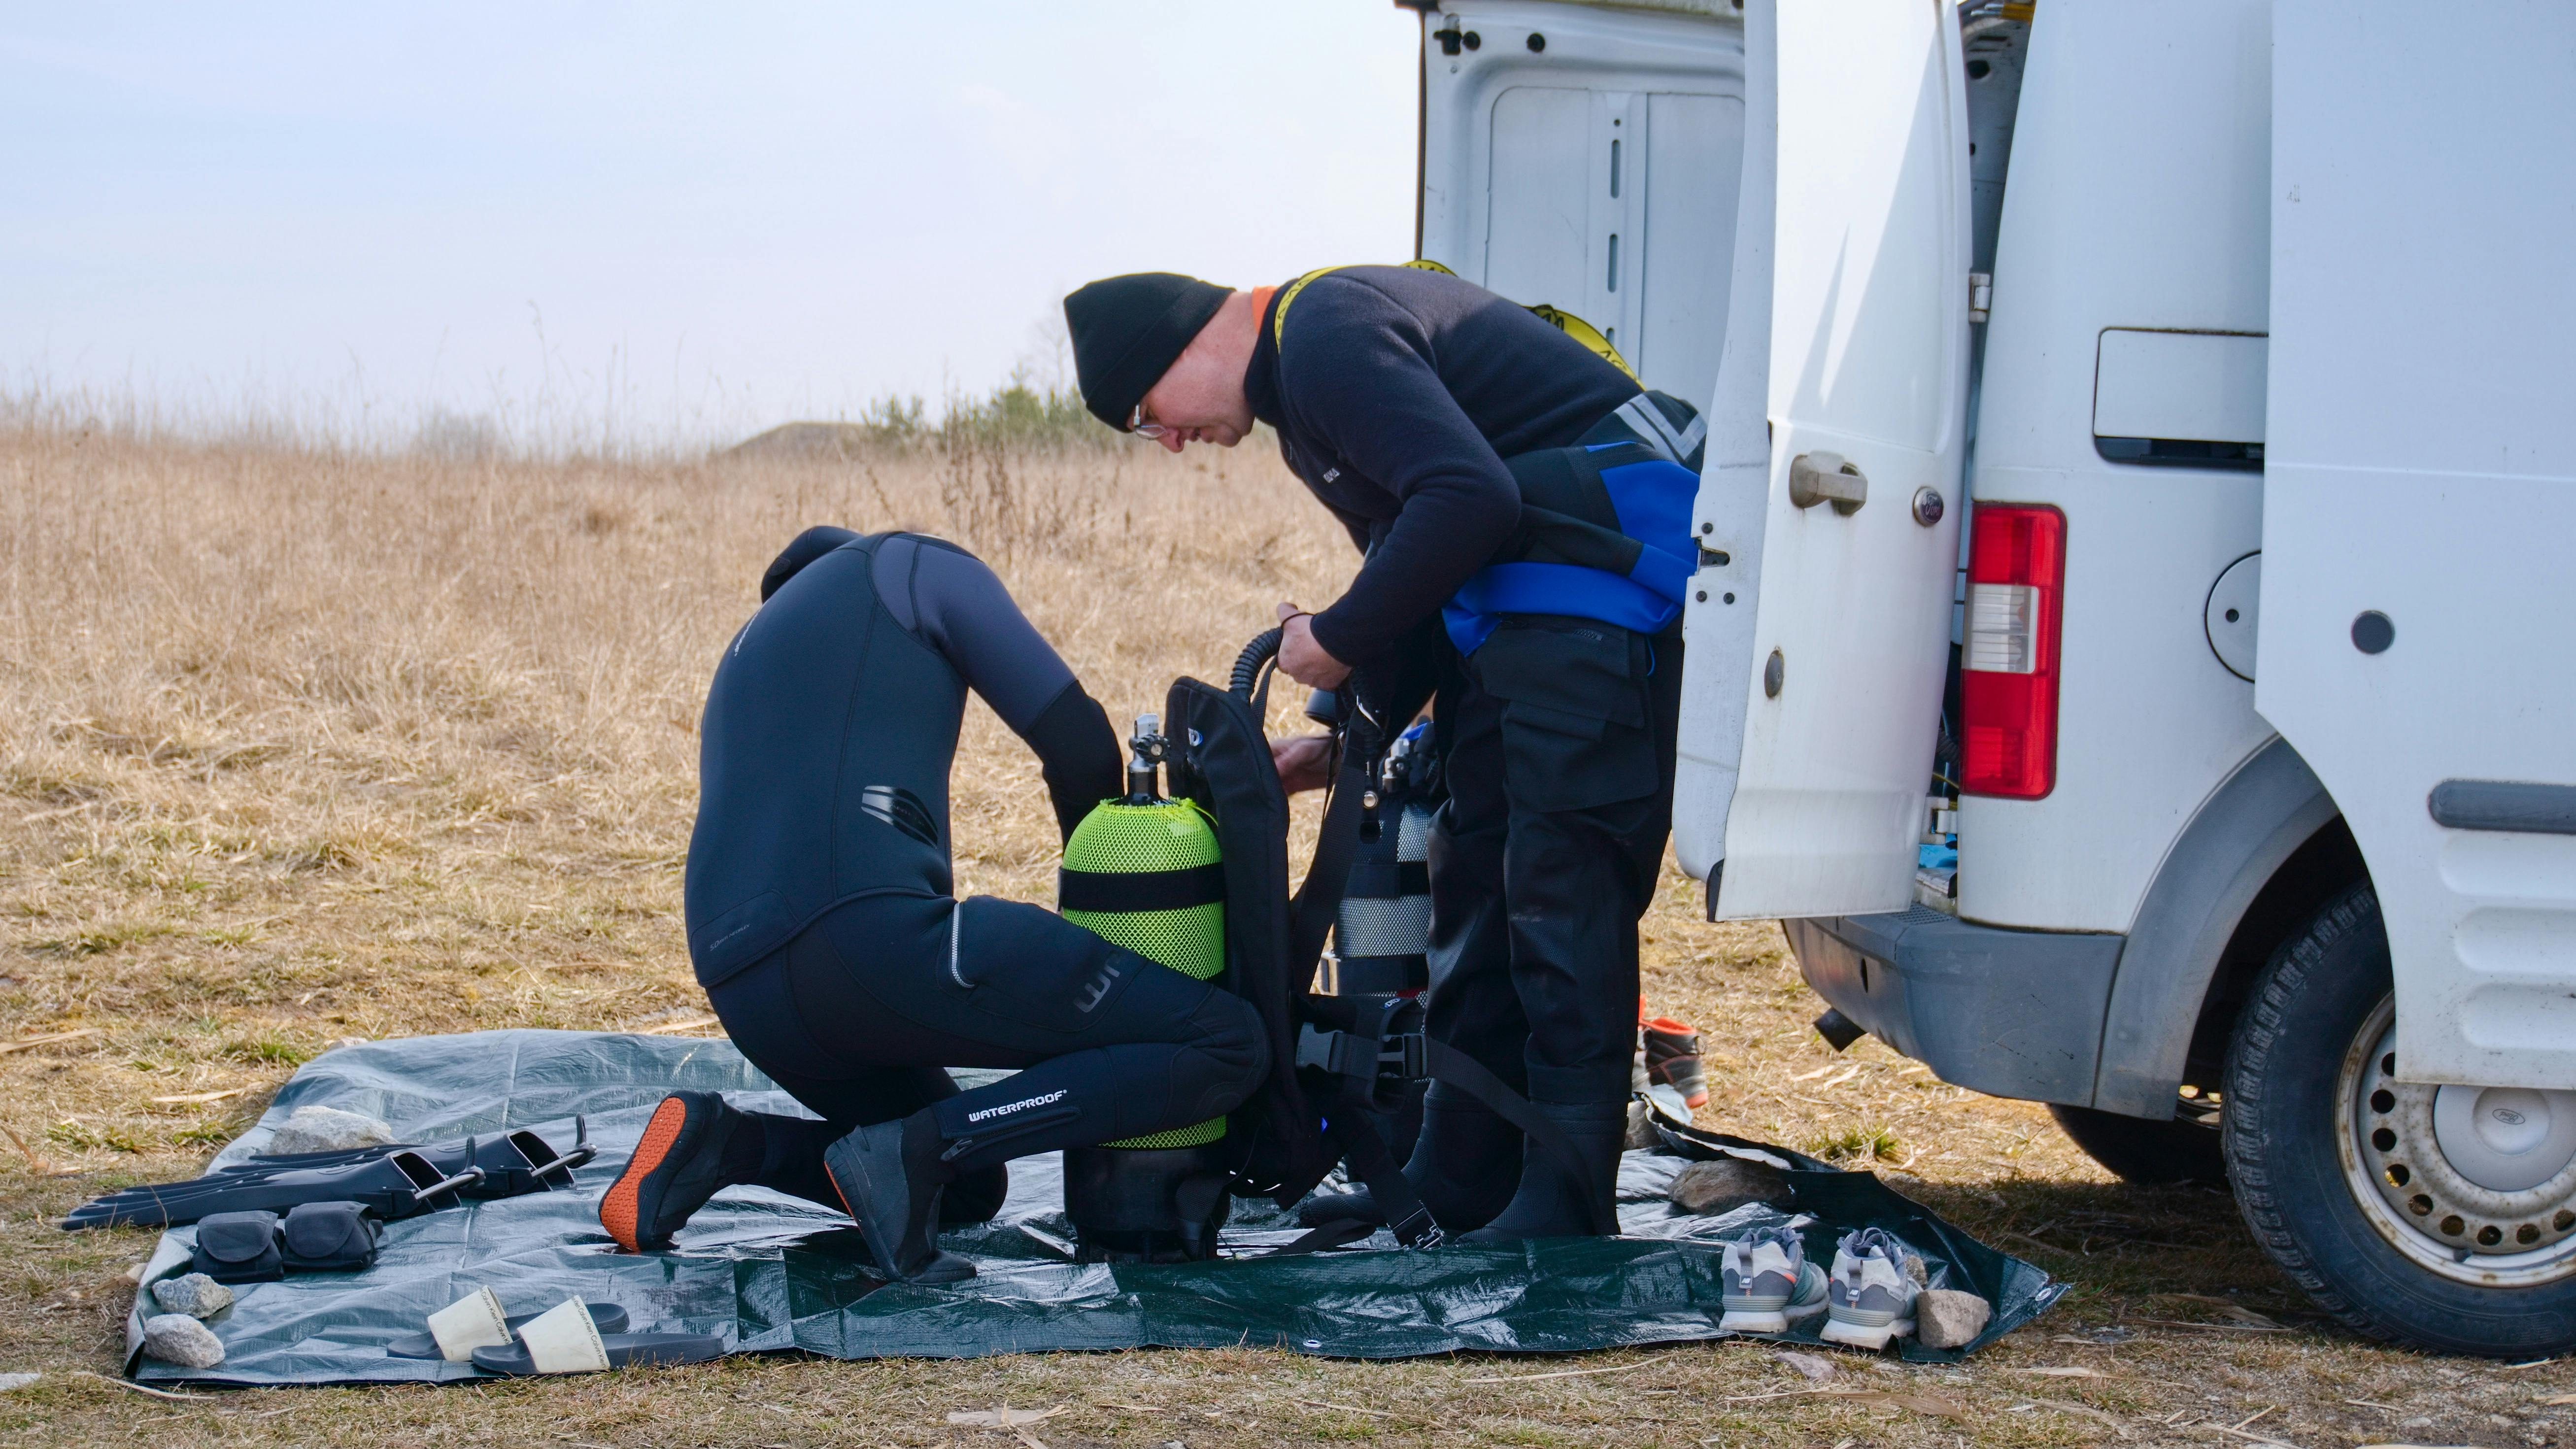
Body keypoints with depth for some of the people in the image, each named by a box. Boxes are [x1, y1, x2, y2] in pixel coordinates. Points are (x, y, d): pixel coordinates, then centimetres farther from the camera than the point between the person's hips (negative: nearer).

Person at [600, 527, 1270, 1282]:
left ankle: (724, 1142, 10)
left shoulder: (748, 654, 36)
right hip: (871, 930, -8)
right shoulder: (913, 567, 16)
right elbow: (1080, 745, 8)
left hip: (741, 990, 9)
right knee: (1229, 1049, -5)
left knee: (969, 1186, 32)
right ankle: (910, 1147, -13)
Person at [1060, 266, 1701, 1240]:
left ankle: (1562, 1214, -7)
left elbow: (1469, 499, -26)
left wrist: (1337, 639, -14)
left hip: (1600, 570, -11)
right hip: (1521, 611, 11)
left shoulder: (1328, 335, -14)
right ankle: (1457, 1186, 20)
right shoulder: (1300, 370, 20)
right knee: (1478, 870, 13)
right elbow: (1418, 581, 24)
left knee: (1561, 887, -10)